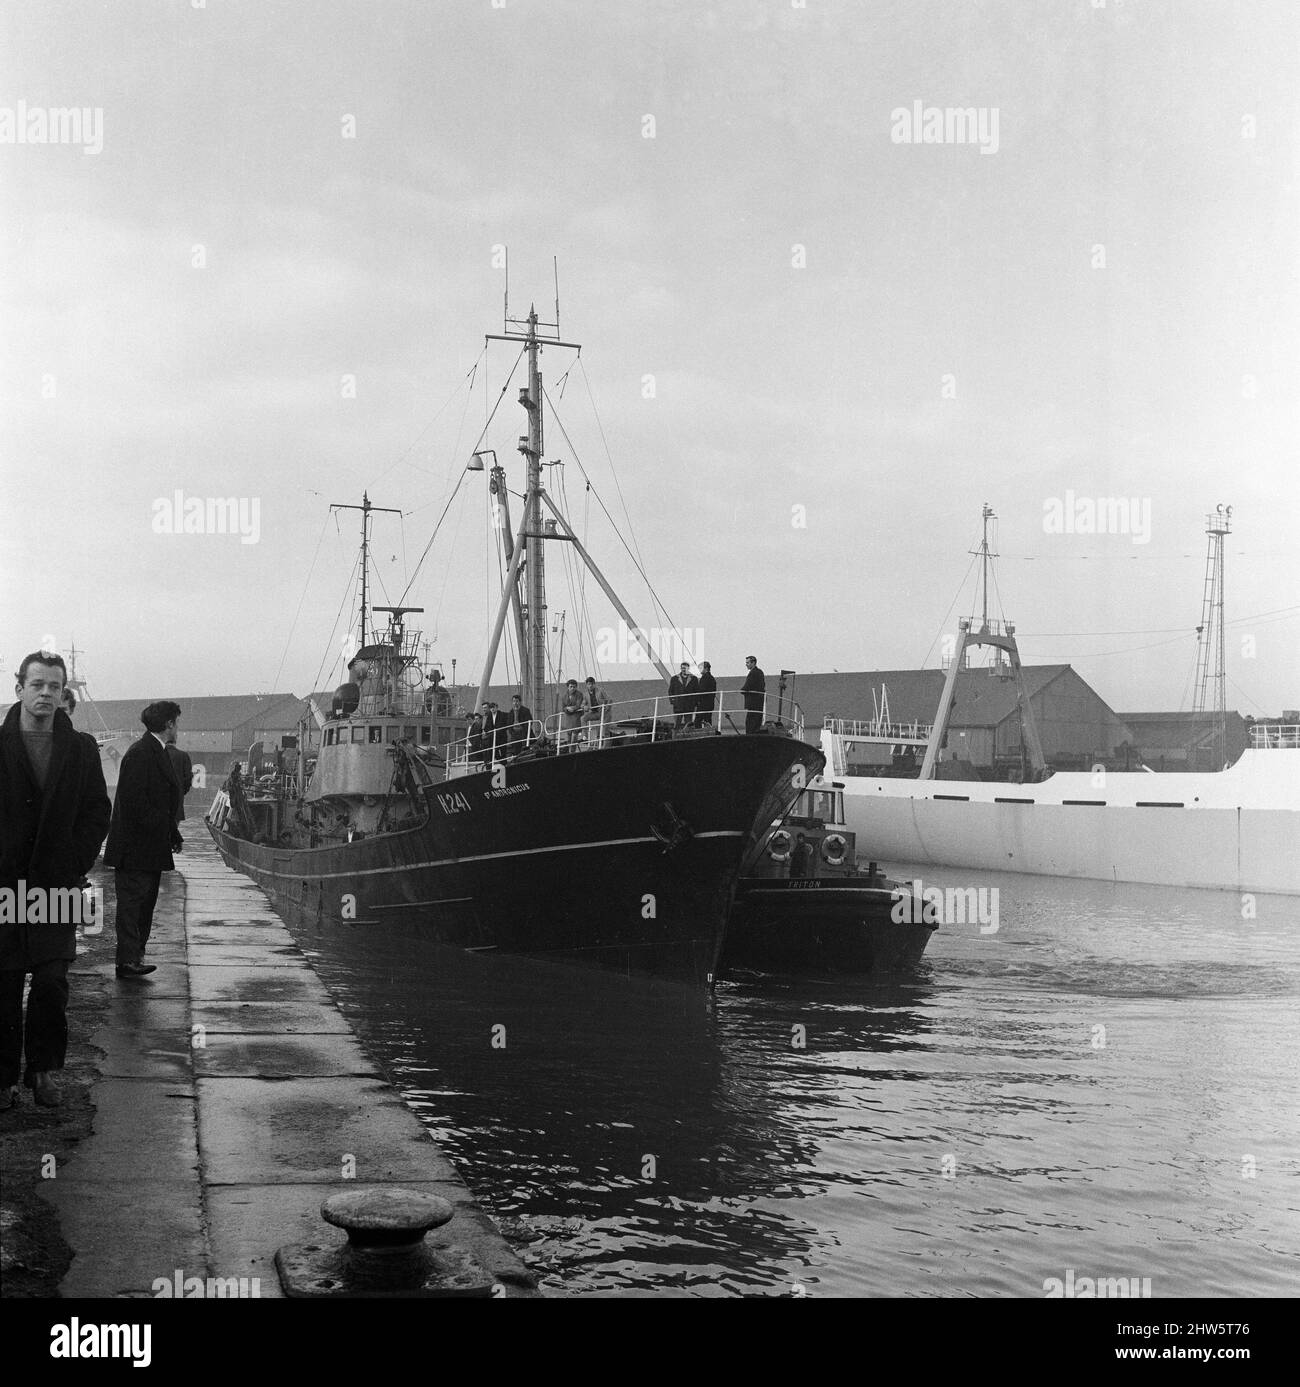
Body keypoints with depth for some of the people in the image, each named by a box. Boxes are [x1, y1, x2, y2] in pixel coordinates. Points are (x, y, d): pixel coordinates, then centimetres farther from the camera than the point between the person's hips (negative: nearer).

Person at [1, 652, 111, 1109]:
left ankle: (45, 1070, 12)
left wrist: (73, 867, -1)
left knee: (52, 983, -4)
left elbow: (98, 812, 8)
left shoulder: (81, 749, 7)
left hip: (57, 884, 1)